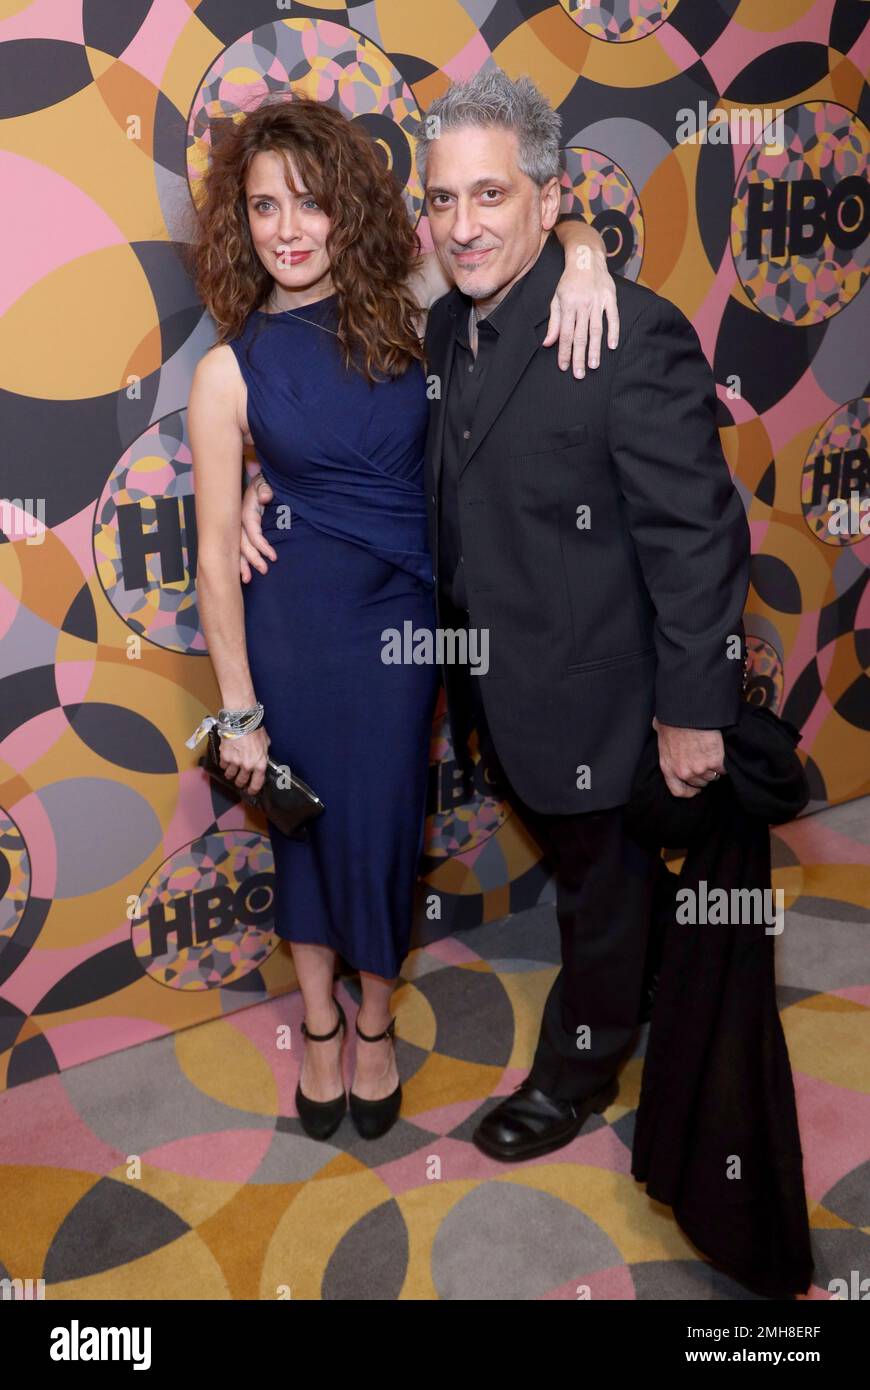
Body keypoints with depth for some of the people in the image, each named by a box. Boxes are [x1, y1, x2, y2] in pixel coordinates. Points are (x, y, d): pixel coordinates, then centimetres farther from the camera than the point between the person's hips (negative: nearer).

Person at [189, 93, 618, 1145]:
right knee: (306, 818, 13)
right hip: (294, 619, -1)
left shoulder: (404, 301, -4)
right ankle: (319, 1021, 39)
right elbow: (215, 555, -6)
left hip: (406, 613, 2)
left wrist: (580, 259, -23)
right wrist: (240, 712, -5)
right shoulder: (231, 371, -8)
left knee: (383, 821, 13)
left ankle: (376, 1019, 40)